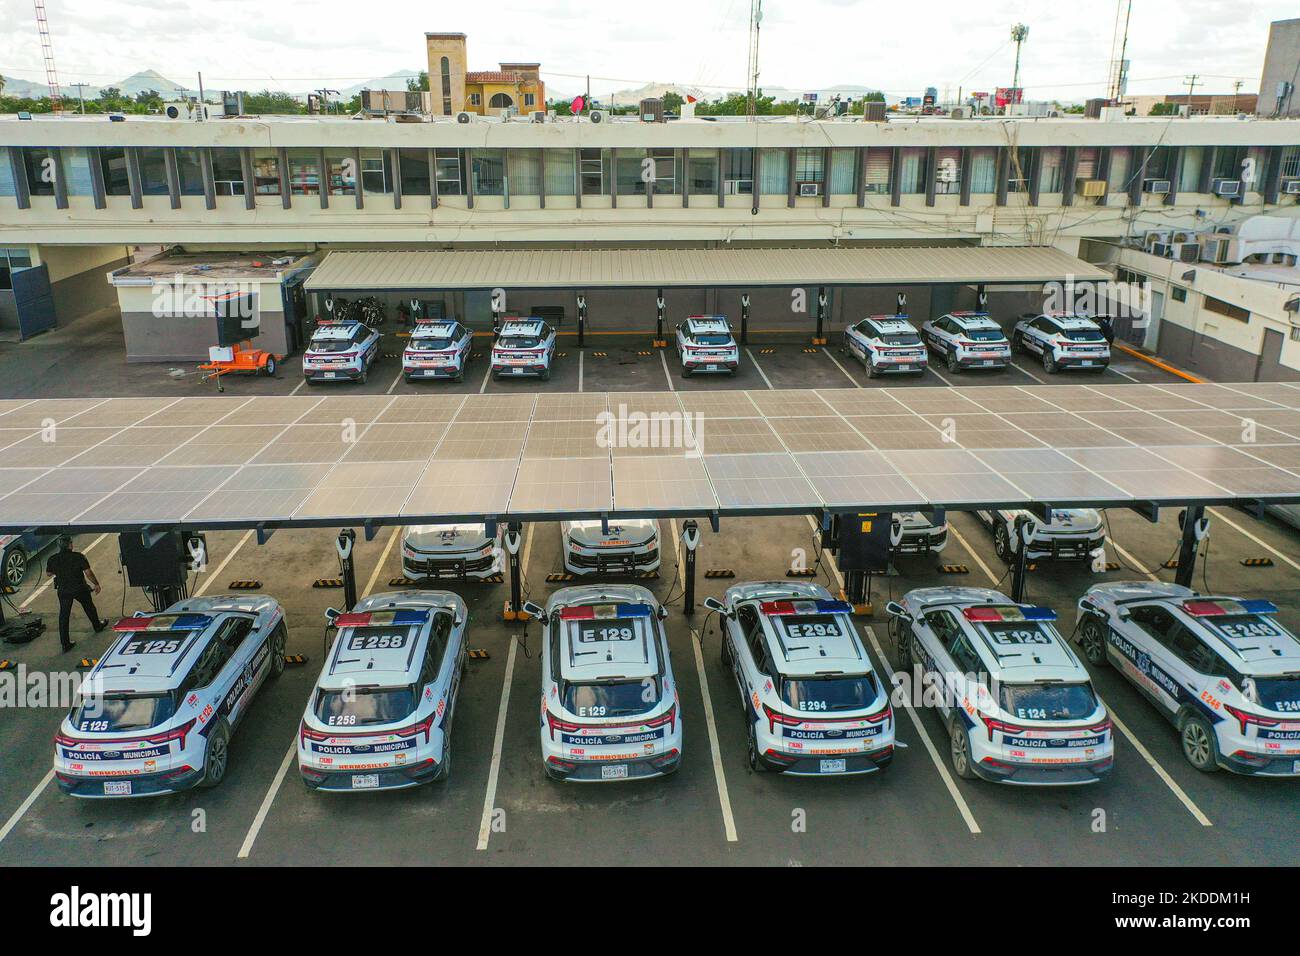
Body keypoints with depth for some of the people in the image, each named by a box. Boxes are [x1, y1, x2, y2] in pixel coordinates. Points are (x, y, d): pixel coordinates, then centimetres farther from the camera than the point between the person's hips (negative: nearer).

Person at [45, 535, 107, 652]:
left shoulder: (53, 559, -8)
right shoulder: (78, 557, -18)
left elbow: (48, 573, 8)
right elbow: (88, 572, -16)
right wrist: (96, 584, -4)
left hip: (63, 591, 2)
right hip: (80, 589, -2)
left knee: (63, 616, 7)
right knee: (89, 607, 24)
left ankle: (65, 644, 5)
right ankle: (97, 626, 47)